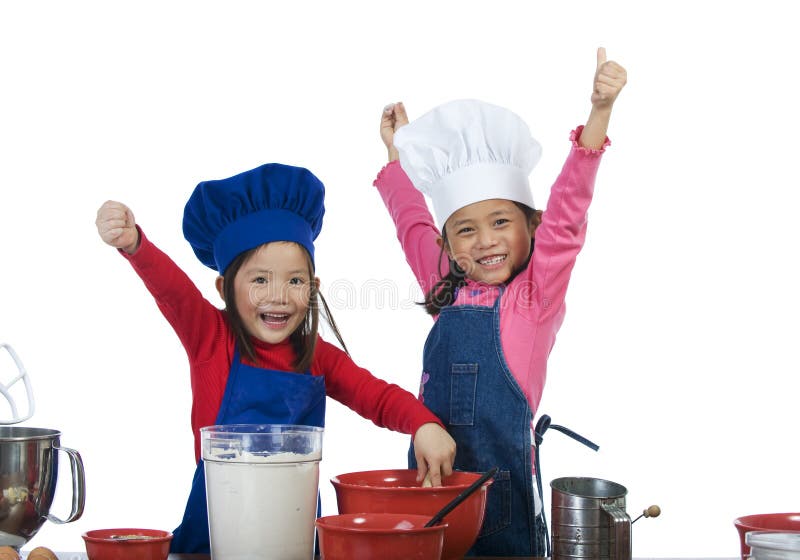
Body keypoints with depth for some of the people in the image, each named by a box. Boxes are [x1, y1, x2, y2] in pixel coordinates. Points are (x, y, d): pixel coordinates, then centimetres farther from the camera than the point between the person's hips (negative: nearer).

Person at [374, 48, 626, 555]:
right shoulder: (448, 293, 10)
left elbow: (566, 215, -16)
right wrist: (398, 151, 36)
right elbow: (413, 224, 27)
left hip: (500, 475, -5)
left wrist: (600, 111, -27)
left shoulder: (535, 294, -4)